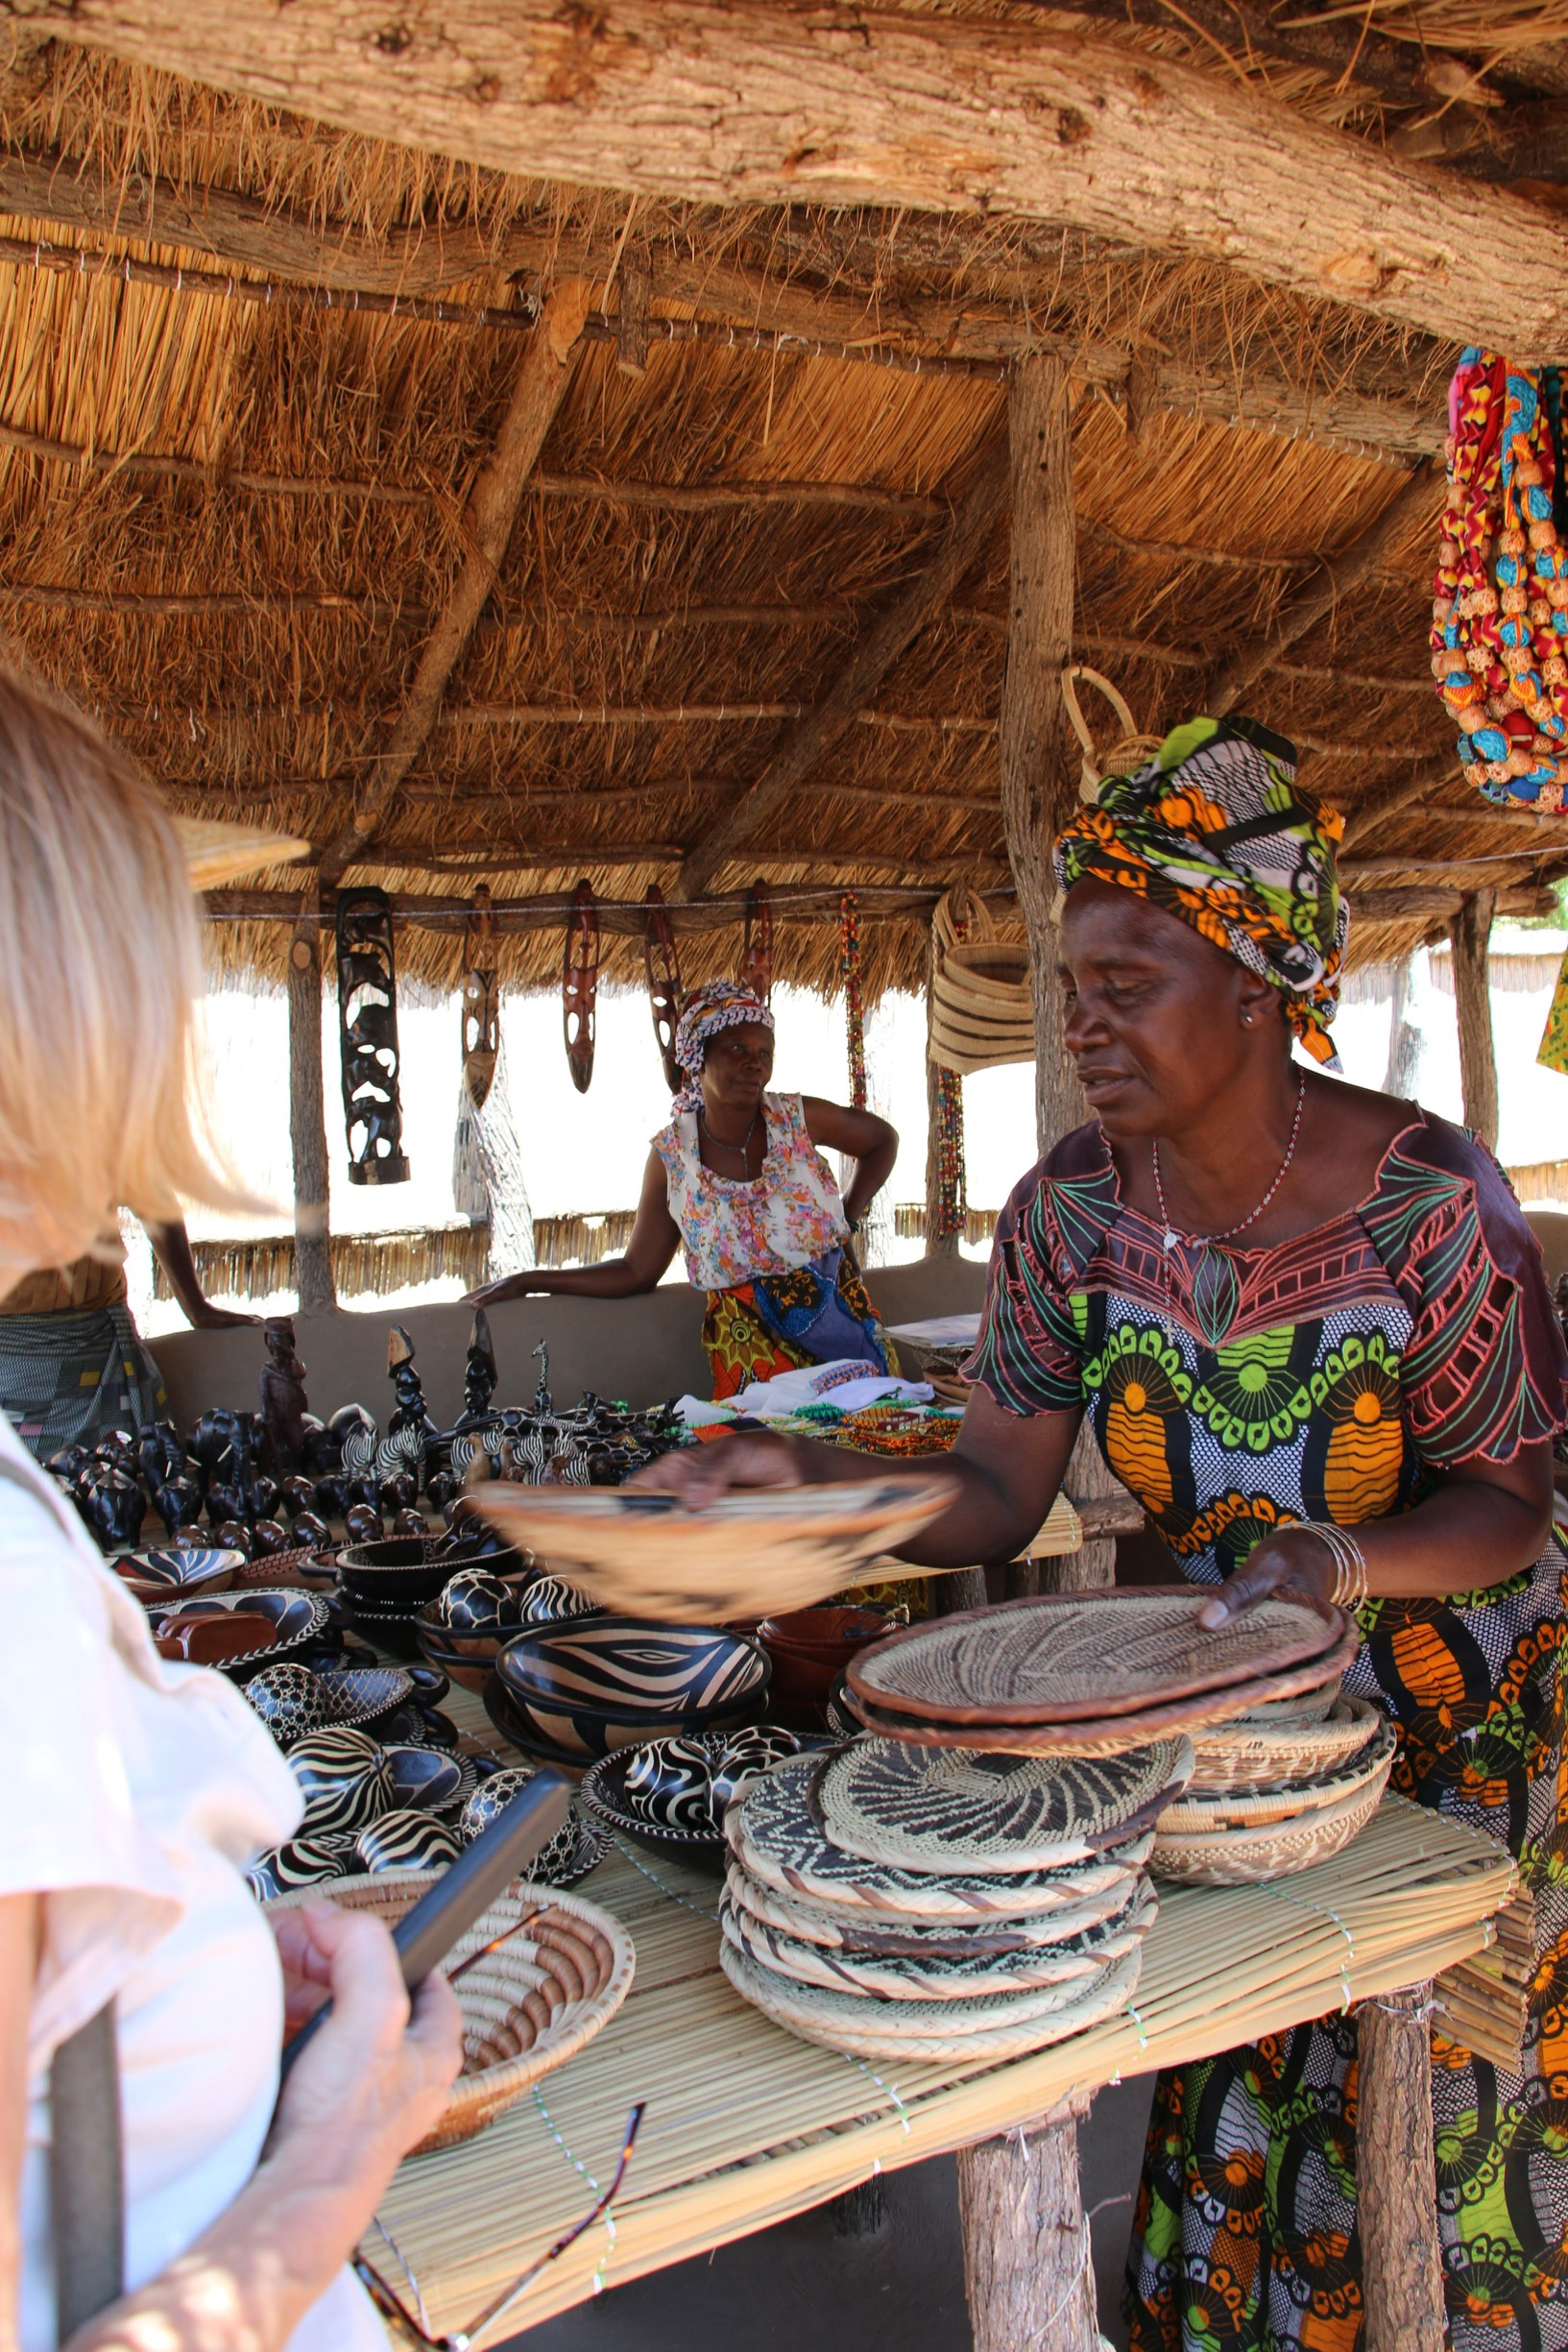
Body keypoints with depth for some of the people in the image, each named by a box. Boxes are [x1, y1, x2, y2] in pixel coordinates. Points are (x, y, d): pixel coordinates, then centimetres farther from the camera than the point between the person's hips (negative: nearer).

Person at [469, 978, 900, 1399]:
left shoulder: (798, 1118, -5)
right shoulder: (671, 1156, -3)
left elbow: (882, 1141, 14)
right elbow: (637, 1271, 3)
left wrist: (847, 1220, 3)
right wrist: (525, 1281, -2)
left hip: (843, 1317, 1)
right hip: (752, 1349, -1)